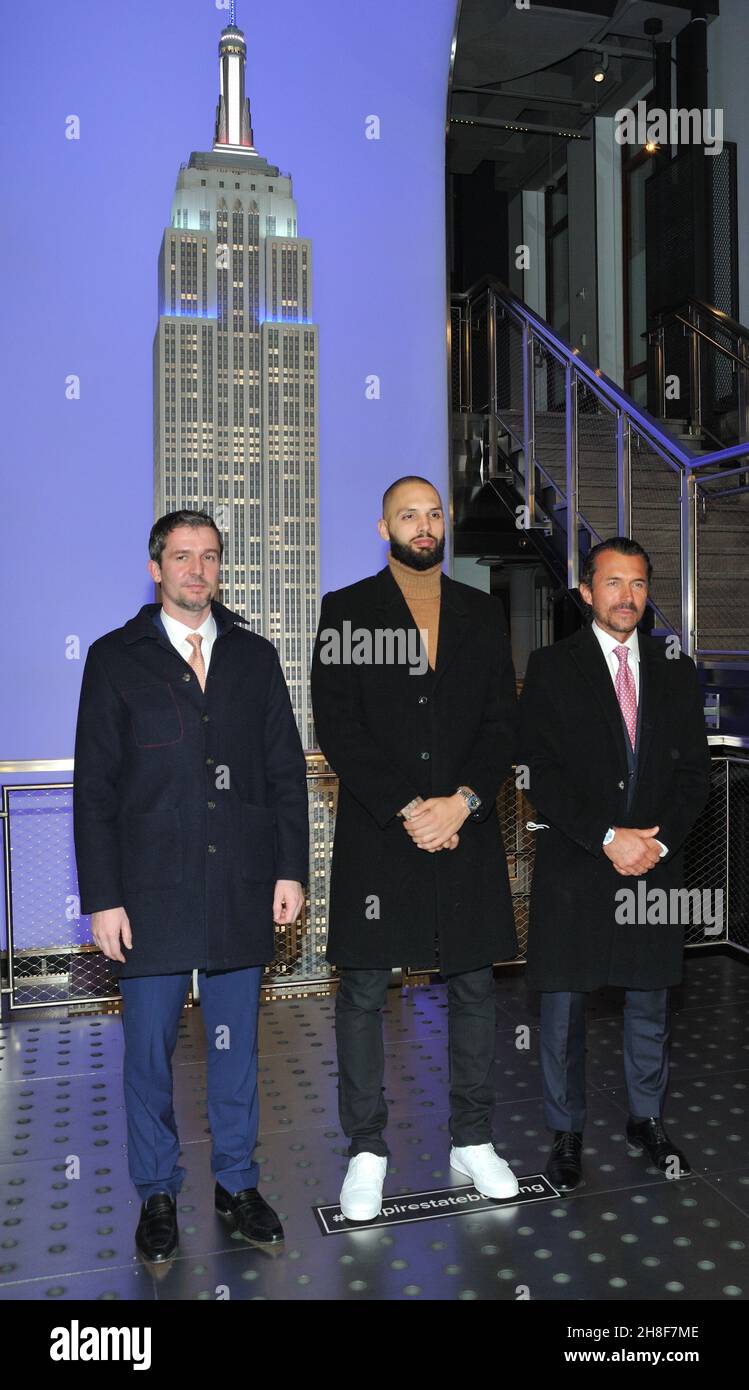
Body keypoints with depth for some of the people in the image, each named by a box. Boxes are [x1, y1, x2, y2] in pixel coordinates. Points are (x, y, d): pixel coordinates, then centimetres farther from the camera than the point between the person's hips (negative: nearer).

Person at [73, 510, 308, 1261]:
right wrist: (102, 898, -6)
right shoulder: (116, 658, 1)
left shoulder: (255, 656, 9)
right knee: (150, 1050, 8)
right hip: (152, 890, -2)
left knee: (236, 1045, 13)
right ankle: (157, 1195, 27)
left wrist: (289, 868, 2)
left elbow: (286, 770, 9)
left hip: (241, 889, 2)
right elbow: (94, 788, -1)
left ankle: (237, 1184, 30)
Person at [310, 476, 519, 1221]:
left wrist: (462, 802, -11)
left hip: (467, 828, 3)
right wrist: (405, 811, -14)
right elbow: (338, 727, -7)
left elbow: (502, 722, 5)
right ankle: (367, 1150, 20)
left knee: (474, 985, 11)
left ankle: (472, 1140, 28)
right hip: (375, 832, -2)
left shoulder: (481, 613, 10)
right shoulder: (346, 611, 1)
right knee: (362, 990, 4)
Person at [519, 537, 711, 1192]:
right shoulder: (551, 667, 0)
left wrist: (659, 842, -7)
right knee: (564, 1006, 6)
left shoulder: (676, 670, 10)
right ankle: (567, 1133, 23)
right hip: (573, 864, -3)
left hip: (656, 862, 3)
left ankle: (647, 1121, 33)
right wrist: (606, 838, -15)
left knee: (650, 1003, 14)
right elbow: (541, 771, -8)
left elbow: (695, 771, 7)